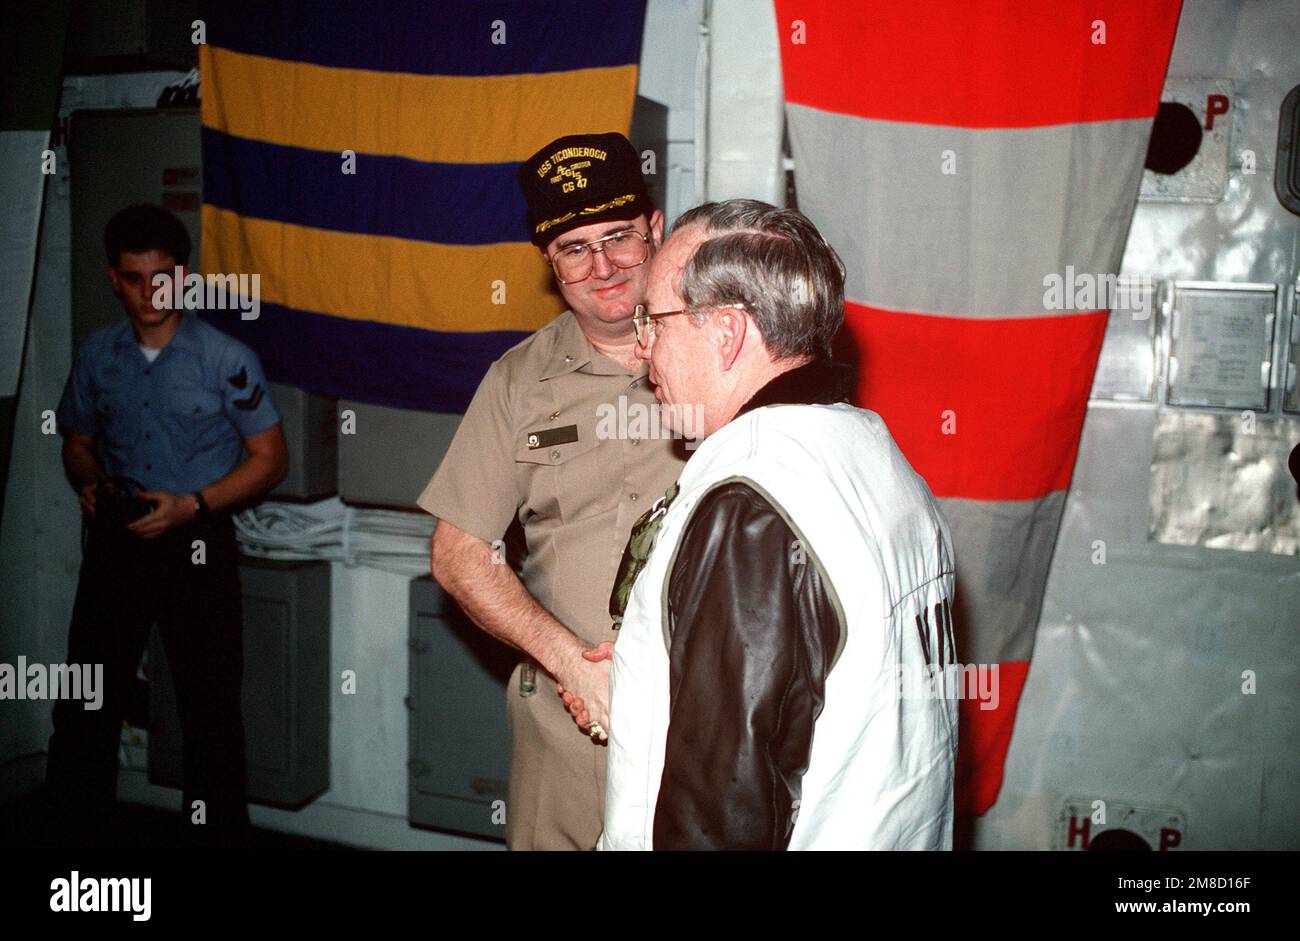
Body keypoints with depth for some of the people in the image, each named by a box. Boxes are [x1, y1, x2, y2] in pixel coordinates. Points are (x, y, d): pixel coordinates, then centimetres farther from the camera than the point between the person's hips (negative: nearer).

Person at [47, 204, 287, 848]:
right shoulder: (96, 354, 6)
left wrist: (192, 505, -16)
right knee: (82, 707, 7)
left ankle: (217, 833, 19)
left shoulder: (226, 359, -6)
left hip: (197, 545, -3)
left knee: (210, 713, 4)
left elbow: (270, 457, -5)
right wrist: (89, 482, -4)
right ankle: (78, 831, 24)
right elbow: (78, 441, 19)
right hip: (115, 541, 4)